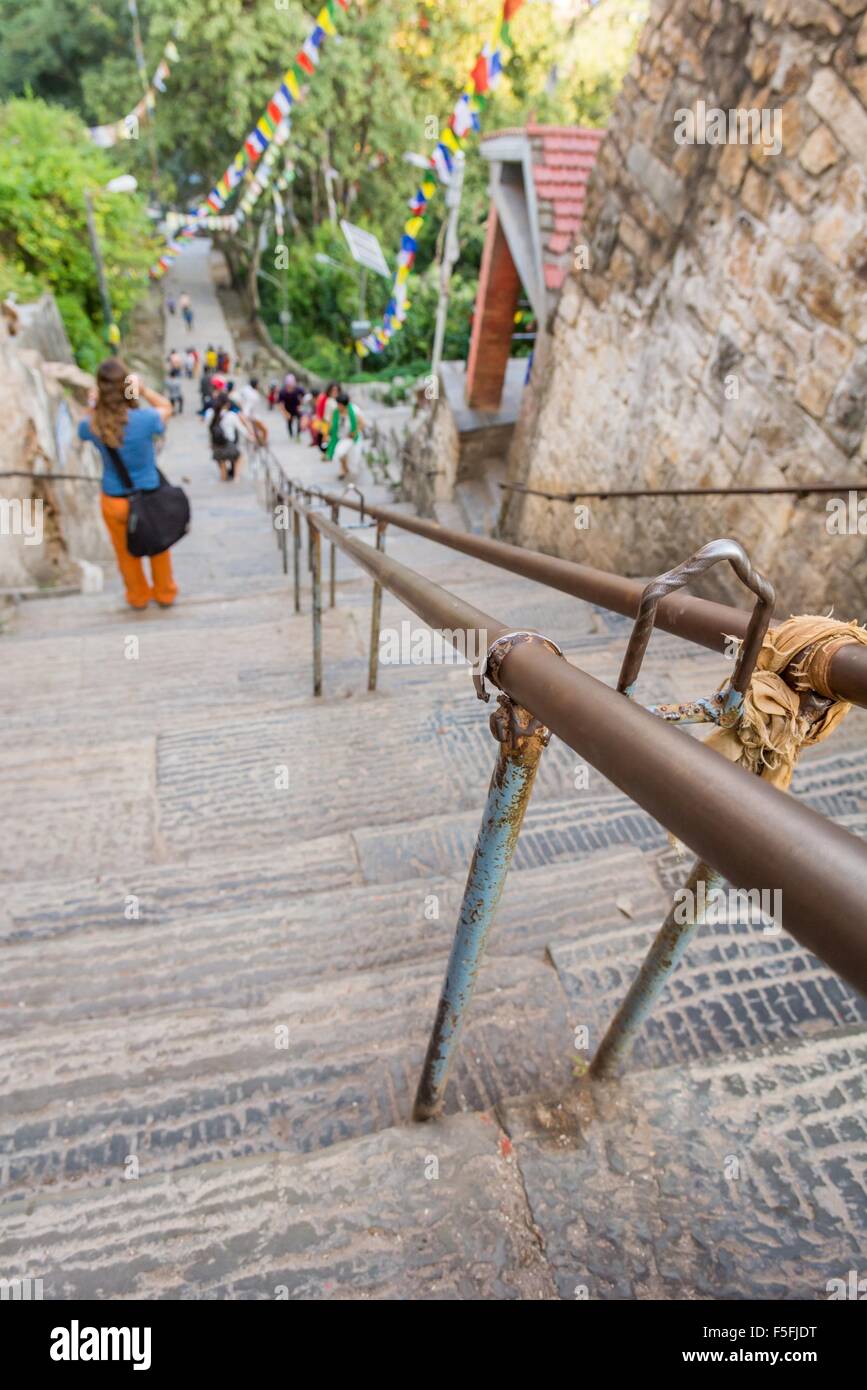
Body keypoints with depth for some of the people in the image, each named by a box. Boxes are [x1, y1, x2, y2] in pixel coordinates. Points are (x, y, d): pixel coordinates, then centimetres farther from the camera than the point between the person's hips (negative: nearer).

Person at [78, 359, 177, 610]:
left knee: (126, 552, 24)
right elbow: (166, 408, -1)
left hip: (114, 500, 2)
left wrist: (94, 405, -3)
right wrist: (142, 388, -9)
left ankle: (138, 597, 43)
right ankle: (165, 594, 42)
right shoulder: (145, 418, -24)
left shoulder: (92, 425, -15)